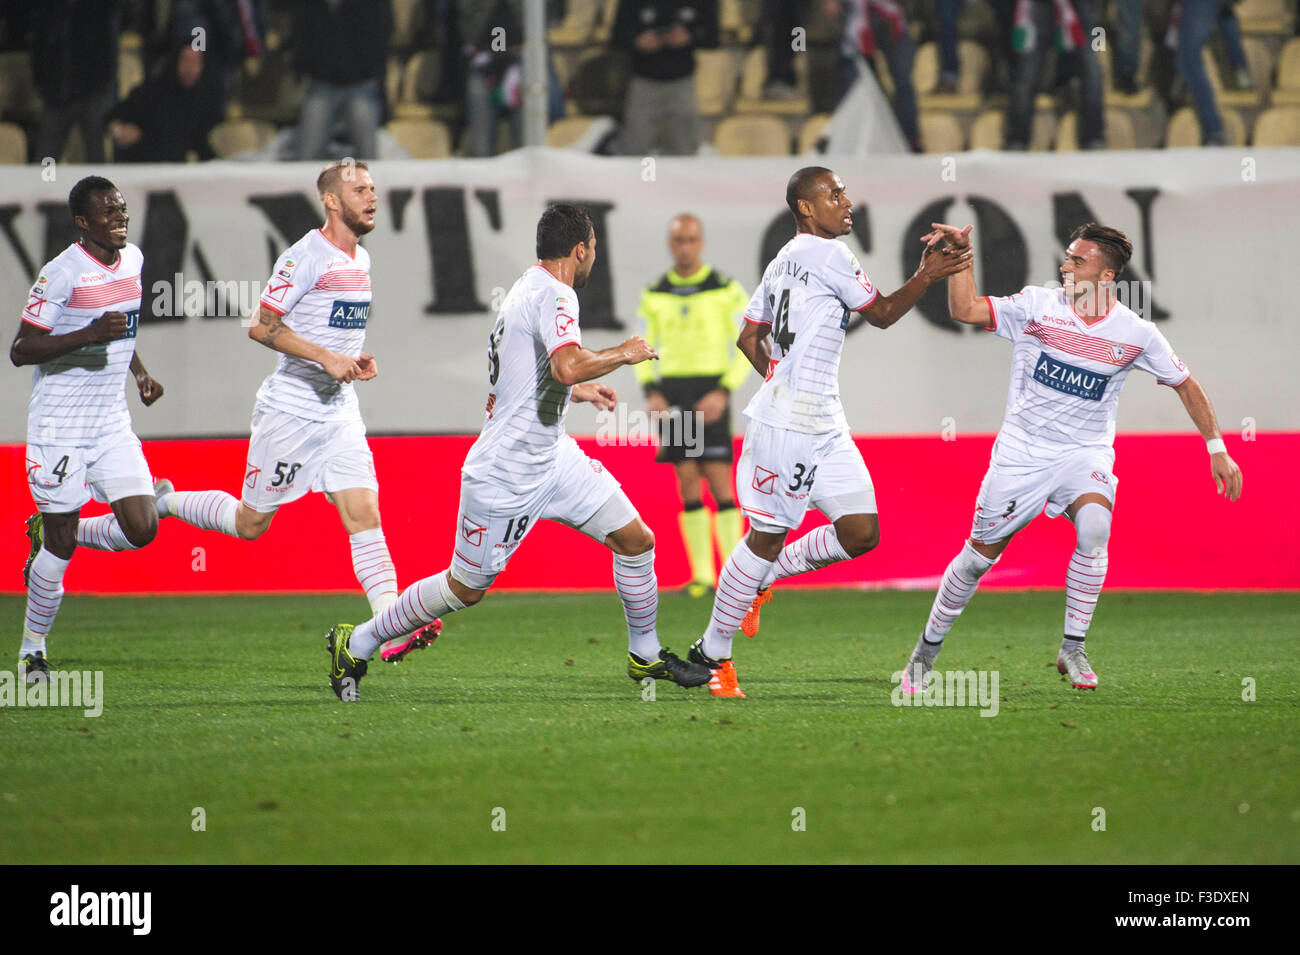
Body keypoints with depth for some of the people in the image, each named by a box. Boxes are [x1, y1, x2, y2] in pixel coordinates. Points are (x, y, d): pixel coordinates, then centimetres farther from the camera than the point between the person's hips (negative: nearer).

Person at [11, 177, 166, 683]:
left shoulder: (132, 259, 7)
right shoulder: (62, 273, -16)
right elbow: (19, 349, -17)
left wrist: (139, 371, 12)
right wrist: (91, 335, -26)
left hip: (112, 422, 6)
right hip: (60, 426, -6)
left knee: (141, 529, -6)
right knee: (61, 549, 0)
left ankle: (51, 537, 21)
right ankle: (32, 650, 19)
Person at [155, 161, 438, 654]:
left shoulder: (360, 258, 12)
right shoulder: (306, 257, -15)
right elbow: (262, 326, -17)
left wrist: (357, 360, 7)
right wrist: (327, 357, -23)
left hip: (339, 411, 7)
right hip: (290, 408, -7)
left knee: (364, 514, -8)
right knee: (250, 523, 5)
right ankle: (164, 501, 28)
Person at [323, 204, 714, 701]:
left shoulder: (528, 289, 11)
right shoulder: (554, 295, -20)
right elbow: (569, 365, -37)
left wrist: (577, 391, 30)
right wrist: (621, 354, -21)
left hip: (552, 455, 10)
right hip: (506, 474, -10)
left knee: (636, 540, 5)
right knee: (465, 588, 3)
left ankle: (646, 655, 21)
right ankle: (355, 644, 19)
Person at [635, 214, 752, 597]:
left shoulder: (727, 291, -2)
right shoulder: (654, 295, 8)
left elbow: (747, 349, -2)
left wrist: (723, 393, -14)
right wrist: (651, 394, -4)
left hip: (711, 395, -3)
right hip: (671, 395, 3)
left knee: (719, 482, -10)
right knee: (688, 485, 1)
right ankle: (702, 575, 4)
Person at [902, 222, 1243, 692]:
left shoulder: (1136, 333, -6)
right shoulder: (1037, 305, -7)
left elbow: (1184, 384, 7)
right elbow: (965, 310, -9)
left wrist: (1216, 447, 6)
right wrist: (961, 256, -21)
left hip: (1085, 454, 0)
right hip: (1021, 452, 0)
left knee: (1094, 528, -30)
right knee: (980, 554, 4)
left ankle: (1073, 649, -16)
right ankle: (926, 650, 24)